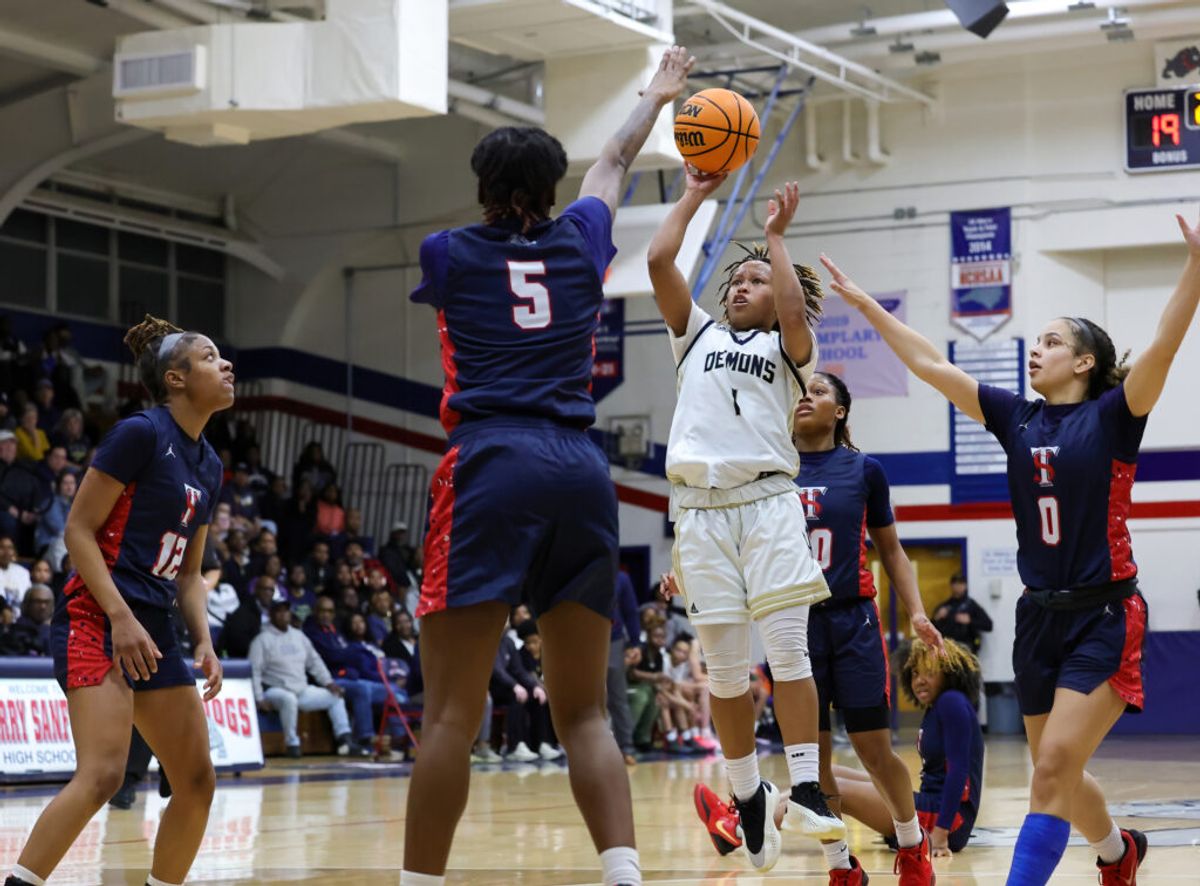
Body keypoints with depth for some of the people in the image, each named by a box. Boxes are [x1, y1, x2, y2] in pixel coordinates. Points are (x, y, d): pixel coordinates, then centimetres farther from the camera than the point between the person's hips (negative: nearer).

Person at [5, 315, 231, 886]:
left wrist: (203, 643, 6)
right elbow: (78, 530, -11)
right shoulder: (139, 434, -10)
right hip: (95, 622, -9)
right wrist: (121, 618, -18)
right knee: (101, 774, -22)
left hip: (154, 629, 9)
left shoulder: (208, 467, 14)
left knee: (197, 781, 7)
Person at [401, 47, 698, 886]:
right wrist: (657, 96, 57)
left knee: (451, 712, -6)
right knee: (585, 712, 6)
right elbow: (616, 160, 37)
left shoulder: (447, 254, 12)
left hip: (492, 468, -3)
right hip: (582, 471, 3)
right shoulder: (580, 240, 17)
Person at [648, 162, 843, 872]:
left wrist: (777, 235, 1)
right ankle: (748, 794, 13)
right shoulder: (698, 335, 22)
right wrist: (694, 197, 15)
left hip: (768, 501, -2)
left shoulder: (788, 348, 14)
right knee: (725, 665, 2)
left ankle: (806, 790, -11)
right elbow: (659, 262, 11)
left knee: (789, 650, -10)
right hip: (700, 507, 2)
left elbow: (794, 307, -9)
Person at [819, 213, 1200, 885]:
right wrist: (866, 305, 6)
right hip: (1040, 617, 6)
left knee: (1054, 768, -16)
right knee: (1058, 775, 16)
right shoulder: (1018, 419, 8)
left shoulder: (1112, 417, -6)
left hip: (1104, 620, -6)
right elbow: (931, 366, 8)